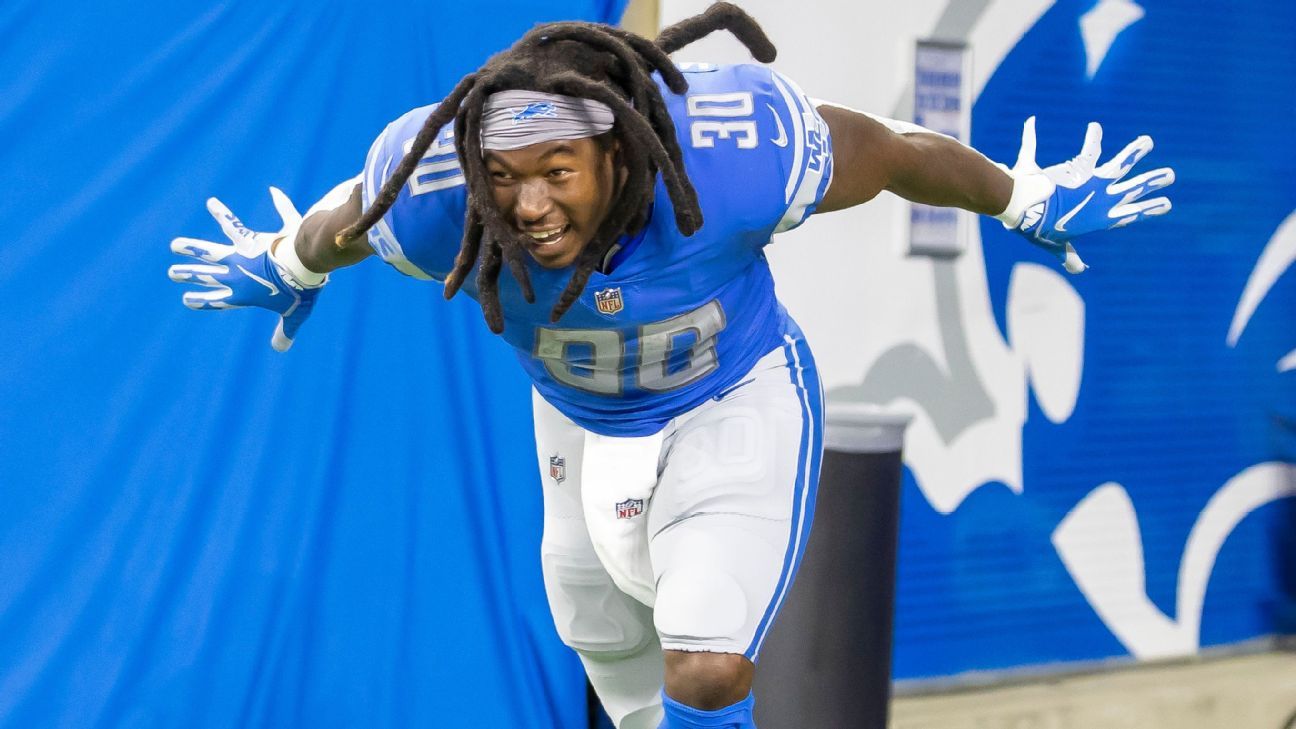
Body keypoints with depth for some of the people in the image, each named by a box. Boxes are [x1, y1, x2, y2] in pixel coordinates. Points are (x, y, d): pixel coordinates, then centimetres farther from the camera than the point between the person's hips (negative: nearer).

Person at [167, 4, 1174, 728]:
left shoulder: (732, 154, -38)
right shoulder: (431, 196, -33)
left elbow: (897, 150, -19)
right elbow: (340, 219, -8)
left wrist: (1023, 203, -4)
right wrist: (287, 267, 13)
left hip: (737, 406, -3)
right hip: (581, 427, 3)